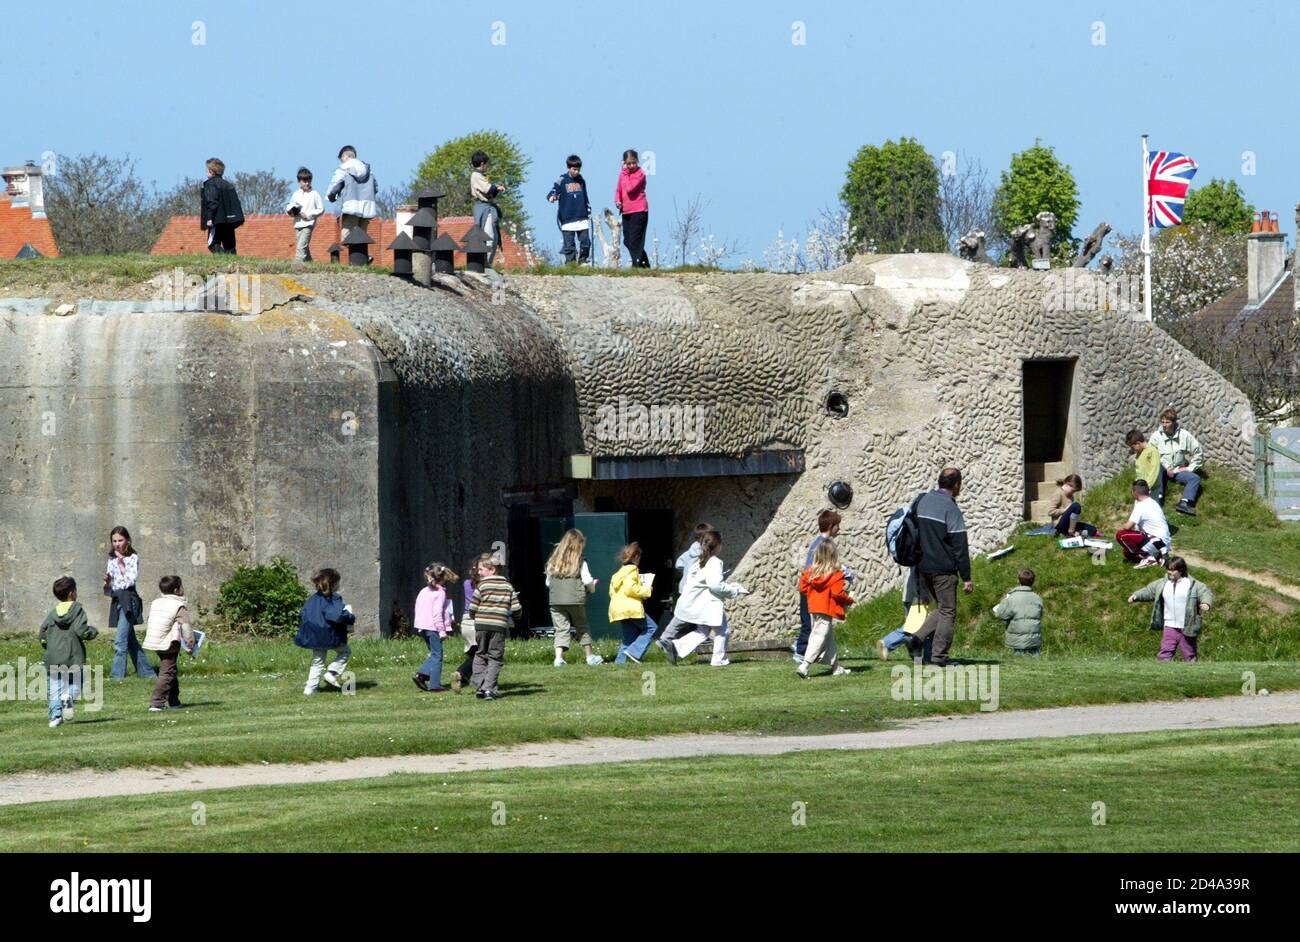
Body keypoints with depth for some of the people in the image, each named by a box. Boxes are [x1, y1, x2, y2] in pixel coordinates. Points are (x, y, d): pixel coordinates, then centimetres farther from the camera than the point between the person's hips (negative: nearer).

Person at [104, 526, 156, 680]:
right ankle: (146, 671, 19)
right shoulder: (112, 560, 15)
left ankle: (117, 674, -16)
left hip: (128, 599, -8)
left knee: (120, 641, -14)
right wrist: (107, 582, -6)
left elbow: (131, 580, -14)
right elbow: (108, 588, 17)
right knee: (131, 640, 12)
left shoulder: (133, 558, -3)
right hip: (117, 600, 8)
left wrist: (121, 564, -15)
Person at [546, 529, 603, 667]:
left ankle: (558, 657, -14)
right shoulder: (580, 563, -4)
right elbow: (588, 582, -5)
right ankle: (590, 656, 24)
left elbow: (548, 583, 9)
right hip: (576, 600, -2)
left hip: (556, 600, 2)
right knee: (582, 627, 14)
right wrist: (593, 587, 18)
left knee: (561, 628, 2)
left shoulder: (553, 562, 6)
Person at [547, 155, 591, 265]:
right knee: (569, 243, -2)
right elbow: (553, 192, -5)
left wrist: (588, 211, 20)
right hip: (567, 219, -4)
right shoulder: (562, 181, -2)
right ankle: (570, 262, 4)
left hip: (582, 219, 4)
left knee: (585, 241, 1)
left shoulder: (581, 181, 11)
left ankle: (583, 261, 16)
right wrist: (552, 197, -28)